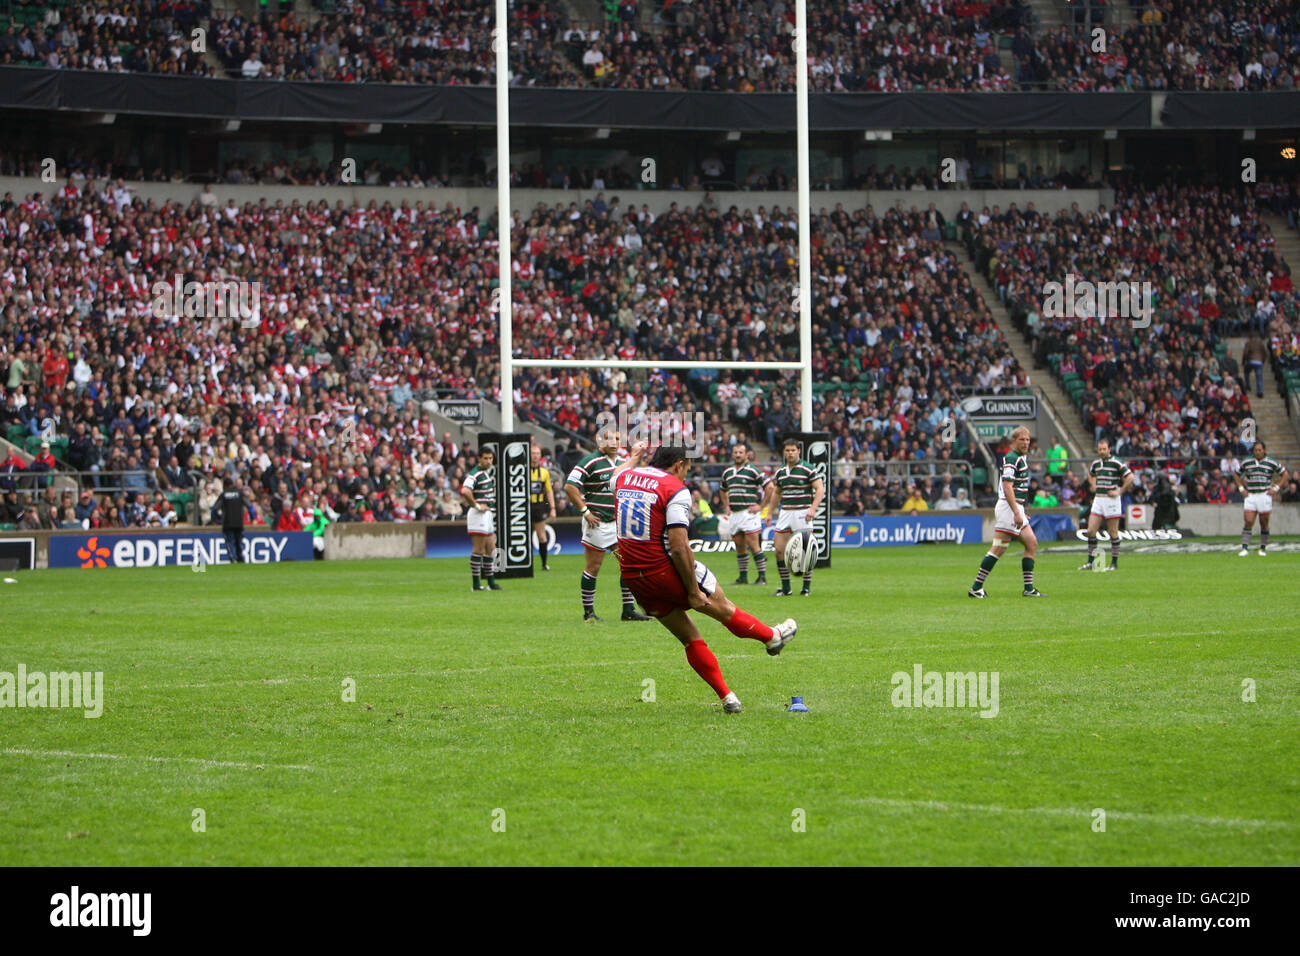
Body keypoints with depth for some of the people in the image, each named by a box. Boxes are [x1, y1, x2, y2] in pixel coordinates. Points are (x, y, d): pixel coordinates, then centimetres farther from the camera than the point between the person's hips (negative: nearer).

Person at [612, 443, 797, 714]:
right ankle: (772, 636, 40)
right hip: (665, 568, -6)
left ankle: (725, 695, 14)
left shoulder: (624, 477, 5)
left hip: (632, 577, 6)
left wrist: (634, 456, 54)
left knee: (689, 637, 14)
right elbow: (679, 546, -21)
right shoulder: (675, 489, -15)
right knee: (722, 607, 19)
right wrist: (693, 590, -15)